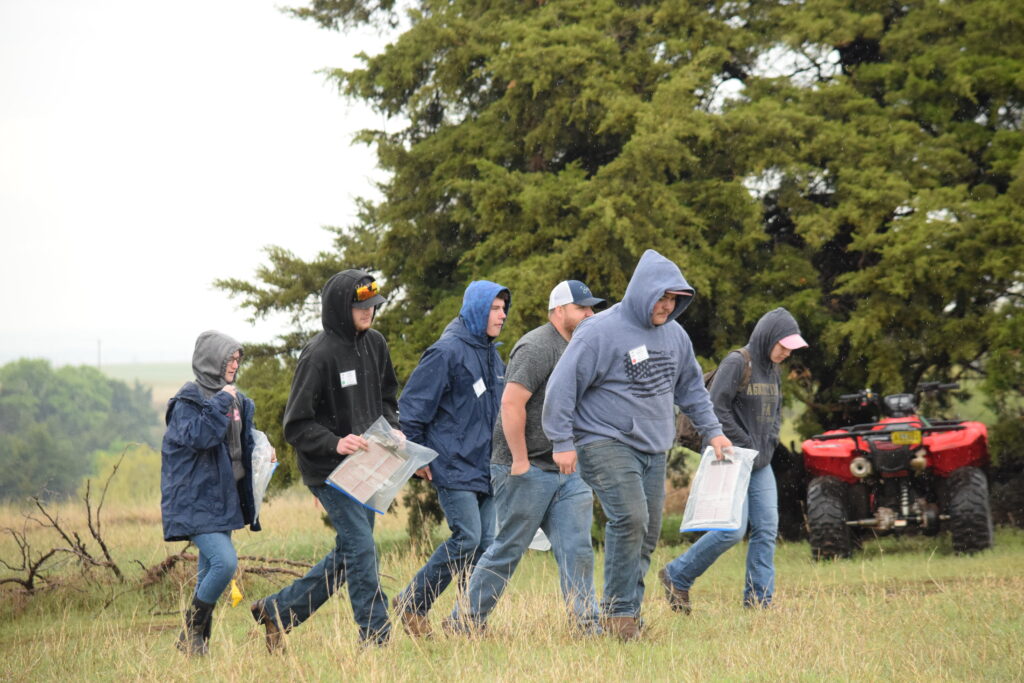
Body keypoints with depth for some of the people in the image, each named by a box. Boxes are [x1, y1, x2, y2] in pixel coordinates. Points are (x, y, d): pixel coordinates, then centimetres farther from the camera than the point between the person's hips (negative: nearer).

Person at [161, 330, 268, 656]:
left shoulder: (237, 401, 14)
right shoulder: (189, 400, -10)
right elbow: (197, 437, -27)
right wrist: (219, 403, -22)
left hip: (223, 499, 8)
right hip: (195, 501, -8)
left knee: (210, 573, 10)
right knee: (225, 561, -20)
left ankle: (198, 640, 17)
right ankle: (191, 633, -7)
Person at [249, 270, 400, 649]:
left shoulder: (375, 344, 6)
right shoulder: (318, 355, -17)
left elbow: (387, 397, 21)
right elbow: (296, 425, -14)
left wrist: (392, 431, 2)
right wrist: (334, 443, -28)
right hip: (329, 471, -8)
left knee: (348, 555, 13)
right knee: (360, 547, -11)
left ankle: (278, 610, 25)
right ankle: (376, 635, -4)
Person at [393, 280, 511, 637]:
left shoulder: (493, 356, 17)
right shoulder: (447, 352, -9)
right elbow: (410, 406, -9)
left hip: (486, 468, 8)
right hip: (454, 467, -8)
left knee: (489, 543, 1)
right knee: (467, 537, -16)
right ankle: (413, 603, -3)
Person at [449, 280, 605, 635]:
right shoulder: (538, 348, -13)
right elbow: (511, 402, -21)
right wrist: (520, 462, -21)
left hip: (568, 471, 8)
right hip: (528, 469, -8)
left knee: (577, 548, -1)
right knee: (509, 549, 0)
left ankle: (586, 625, -1)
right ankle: (466, 620, 11)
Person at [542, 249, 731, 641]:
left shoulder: (674, 335, 9)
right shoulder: (601, 331, -12)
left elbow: (691, 386, 25)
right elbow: (562, 386, -12)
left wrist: (712, 431, 20)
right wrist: (563, 442, -14)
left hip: (653, 448, 7)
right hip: (605, 443, -7)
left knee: (648, 533, 5)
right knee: (629, 518, -23)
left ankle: (627, 612, 14)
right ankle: (619, 611, -15)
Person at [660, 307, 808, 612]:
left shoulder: (772, 369, 13)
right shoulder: (736, 364, -13)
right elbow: (717, 410, -17)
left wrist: (769, 444, 8)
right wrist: (747, 445, -13)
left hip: (760, 465, 8)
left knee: (767, 528, 1)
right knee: (733, 529, -13)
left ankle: (759, 600, 4)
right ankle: (677, 576, 3)